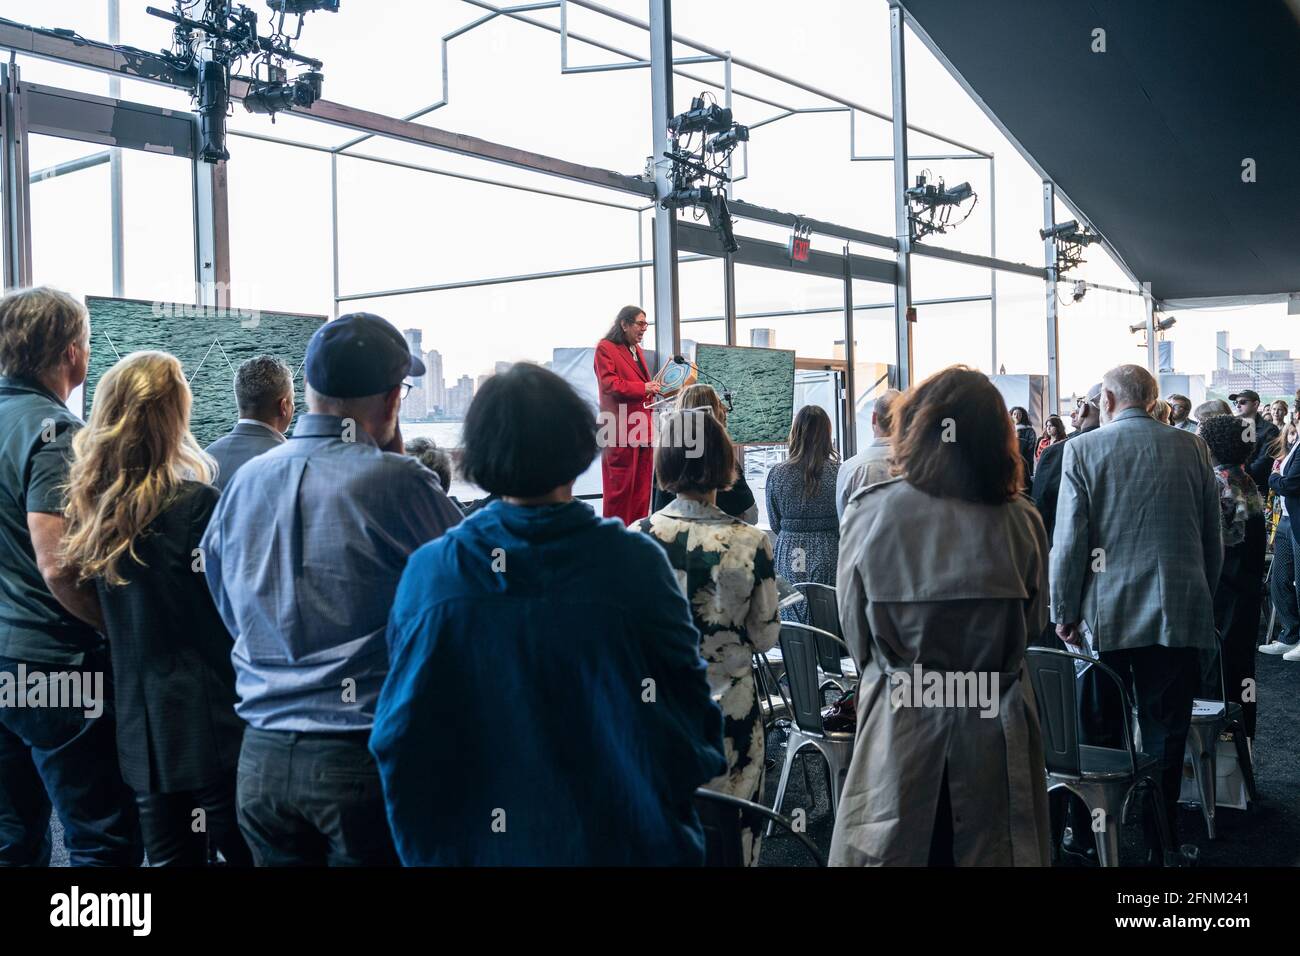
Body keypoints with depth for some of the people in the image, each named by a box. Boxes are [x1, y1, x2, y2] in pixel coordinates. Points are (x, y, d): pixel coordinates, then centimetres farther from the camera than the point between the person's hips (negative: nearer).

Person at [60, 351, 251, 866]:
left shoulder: (90, 506, 3)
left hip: (139, 723, 6)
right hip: (207, 720, -6)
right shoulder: (196, 503, -16)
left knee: (169, 853, 15)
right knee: (244, 848, 4)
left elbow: (114, 615, 10)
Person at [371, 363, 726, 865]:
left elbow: (398, 733, -7)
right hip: (621, 840, -1)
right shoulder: (635, 561, -17)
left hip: (479, 841, 2)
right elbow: (688, 698, -8)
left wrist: (427, 842, 7)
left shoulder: (428, 570, -12)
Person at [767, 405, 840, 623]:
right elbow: (845, 523, -2)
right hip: (826, 557, -2)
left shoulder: (776, 474, -2)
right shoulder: (837, 472, -8)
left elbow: (775, 524, 7)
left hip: (788, 557, 2)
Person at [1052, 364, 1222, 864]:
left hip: (1106, 616, -2)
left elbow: (1069, 541, -8)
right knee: (1166, 738, 8)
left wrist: (1064, 613, 0)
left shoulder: (1082, 449, -5)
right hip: (1181, 614, 2)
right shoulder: (1191, 447, 4)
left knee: (1101, 733, 11)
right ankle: (1162, 844, 16)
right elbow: (1213, 538, 8)